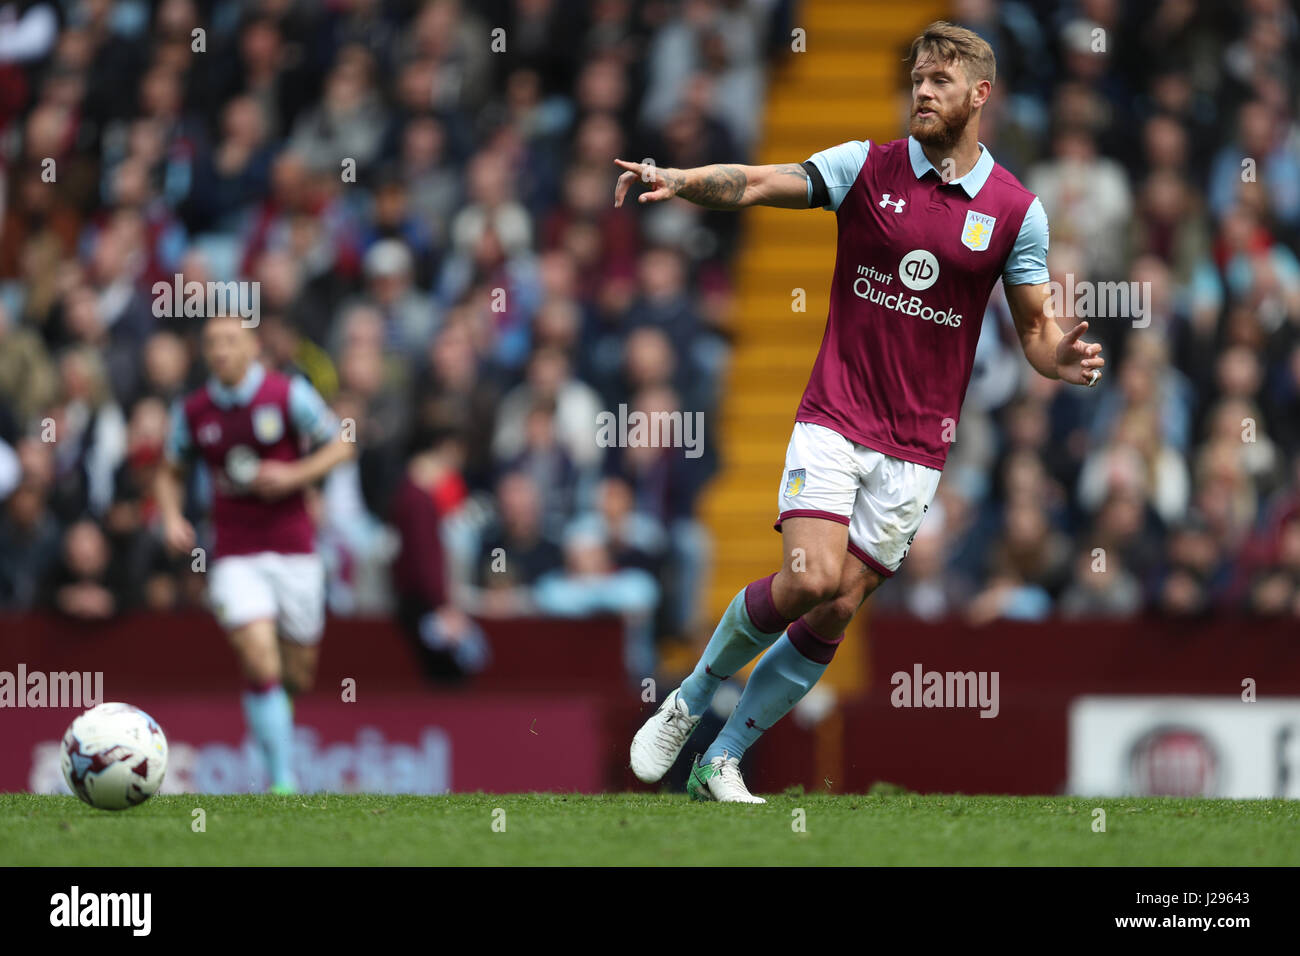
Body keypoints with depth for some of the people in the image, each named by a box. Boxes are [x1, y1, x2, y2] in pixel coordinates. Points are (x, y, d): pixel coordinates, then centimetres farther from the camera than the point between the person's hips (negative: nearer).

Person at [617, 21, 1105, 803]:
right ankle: (689, 703, 5)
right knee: (809, 578, -19)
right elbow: (755, 184, -12)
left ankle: (722, 763, 13)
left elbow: (1036, 328, 7)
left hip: (917, 446, 2)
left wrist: (1065, 358, -17)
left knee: (837, 611, -1)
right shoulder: (866, 168, -1)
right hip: (835, 420, -2)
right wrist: (676, 179, -32)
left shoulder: (1017, 210, 2)